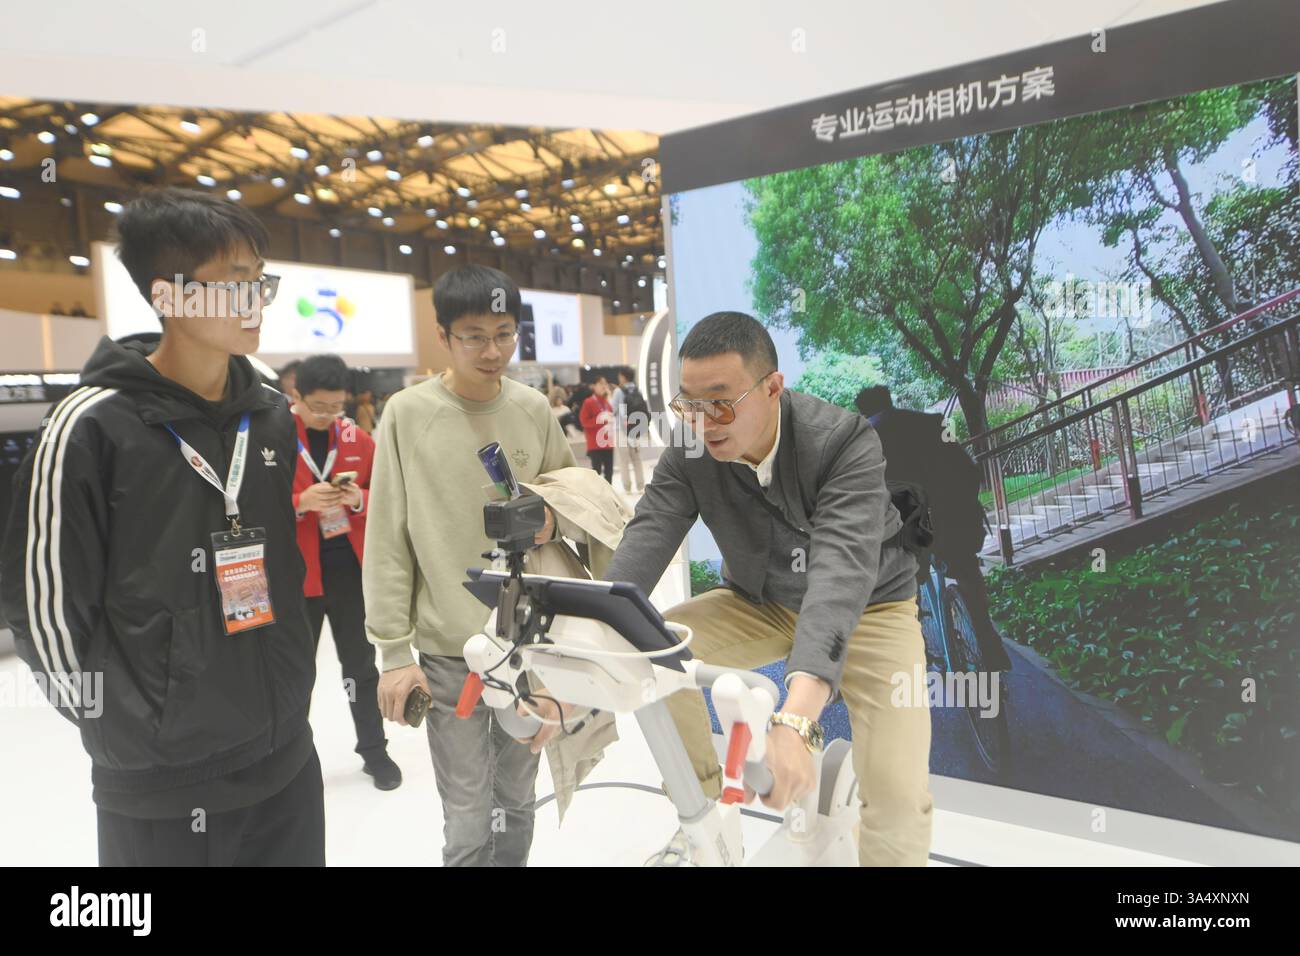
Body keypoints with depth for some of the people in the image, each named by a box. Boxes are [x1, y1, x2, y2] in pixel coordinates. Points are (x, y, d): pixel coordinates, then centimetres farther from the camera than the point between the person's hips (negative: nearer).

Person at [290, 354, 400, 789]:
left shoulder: (358, 440, 0)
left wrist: (360, 499, -14)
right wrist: (300, 503, -26)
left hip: (351, 569, 3)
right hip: (296, 573, -3)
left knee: (360, 664, 15)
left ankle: (374, 750, 30)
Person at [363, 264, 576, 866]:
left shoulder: (534, 410, 1)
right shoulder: (408, 414, -8)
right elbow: (388, 544, -6)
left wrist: (553, 518, -9)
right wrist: (394, 651, -7)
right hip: (448, 650, -3)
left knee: (517, 803, 17)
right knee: (469, 824, 3)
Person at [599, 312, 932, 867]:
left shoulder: (845, 443, -31)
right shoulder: (688, 453, -17)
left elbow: (842, 572, -44)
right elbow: (641, 550, -28)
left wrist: (793, 720, -58)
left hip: (867, 607, -3)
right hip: (759, 603, 4)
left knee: (898, 791, -22)